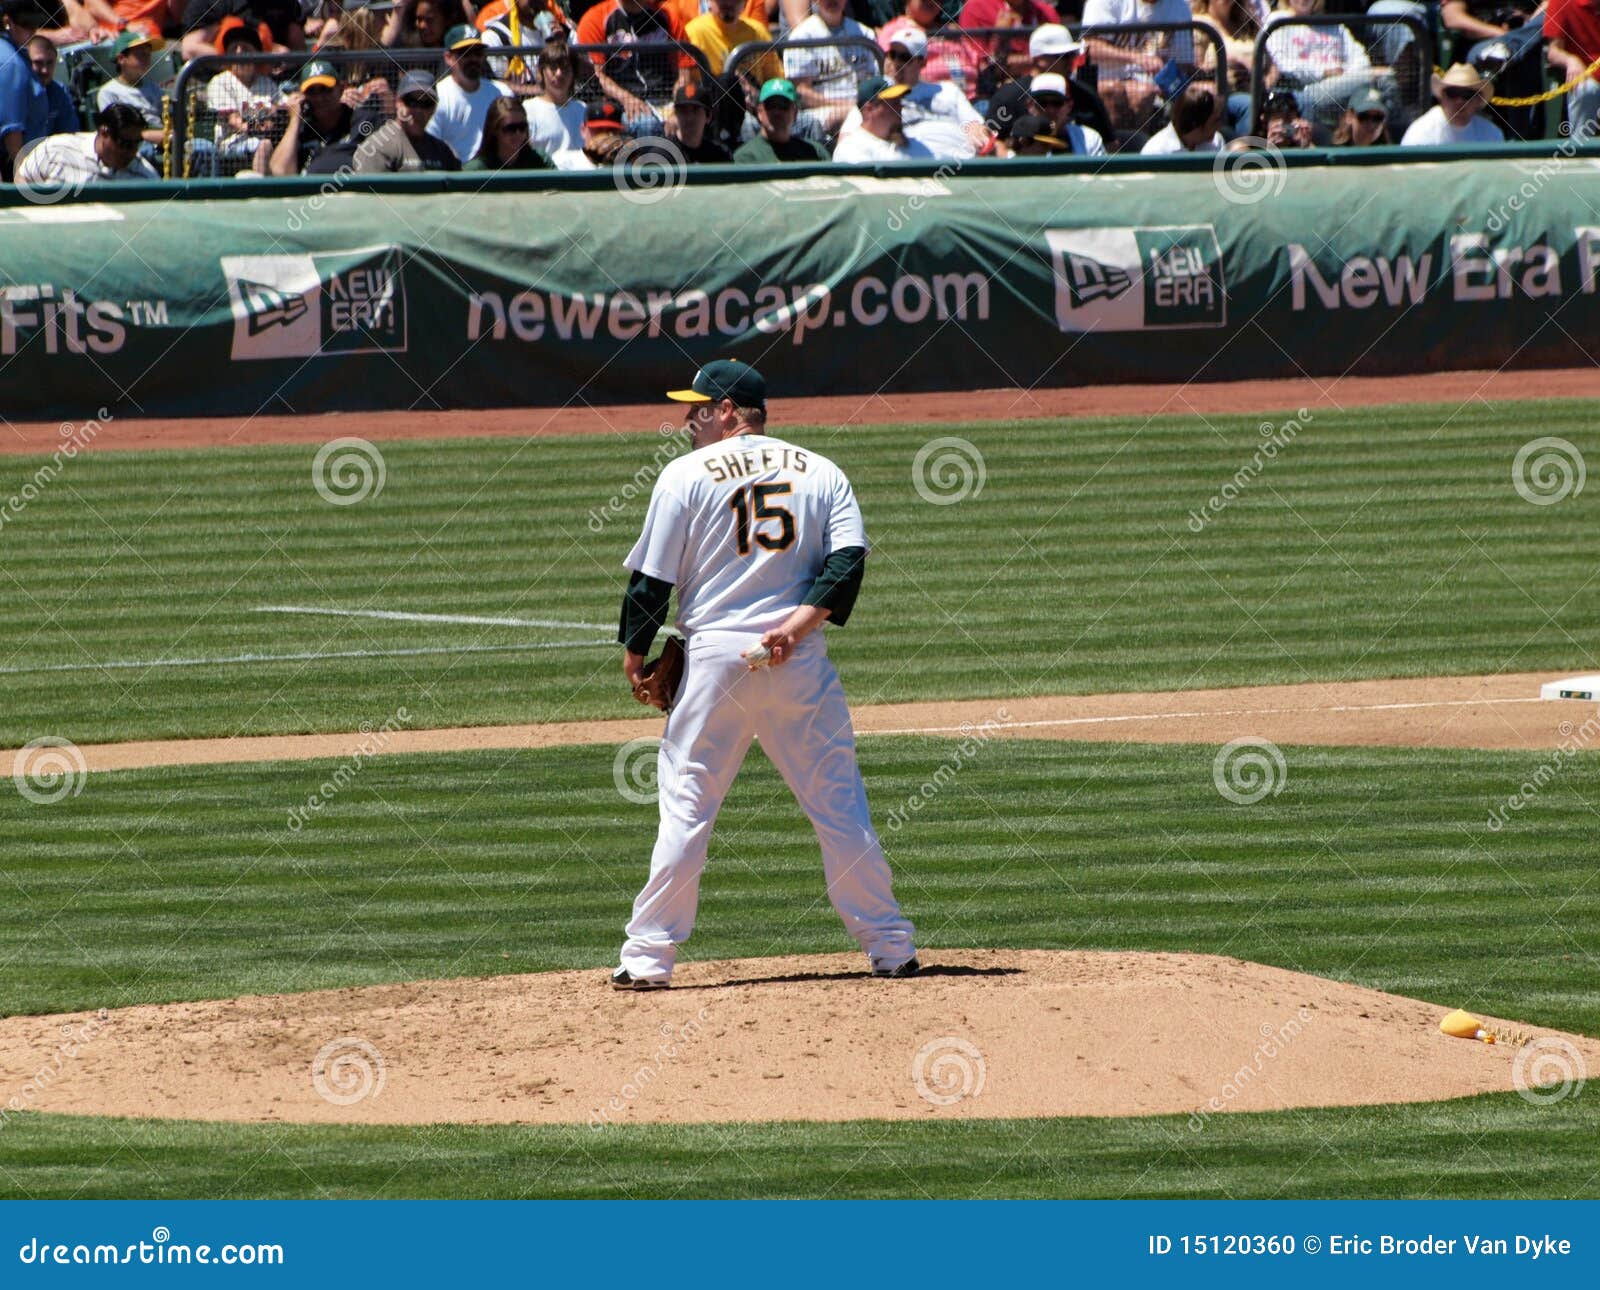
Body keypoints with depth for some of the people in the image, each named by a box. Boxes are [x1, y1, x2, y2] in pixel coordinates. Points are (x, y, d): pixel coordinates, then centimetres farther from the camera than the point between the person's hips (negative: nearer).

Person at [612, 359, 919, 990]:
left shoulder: (686, 474, 2)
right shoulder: (821, 472, 11)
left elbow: (651, 580, 0)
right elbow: (849, 559, -3)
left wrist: (634, 656, 9)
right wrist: (798, 624, -10)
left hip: (715, 653, -2)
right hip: (801, 662, 2)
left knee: (685, 805, 1)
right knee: (839, 803, 6)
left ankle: (648, 955, -1)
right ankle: (891, 948, 6)